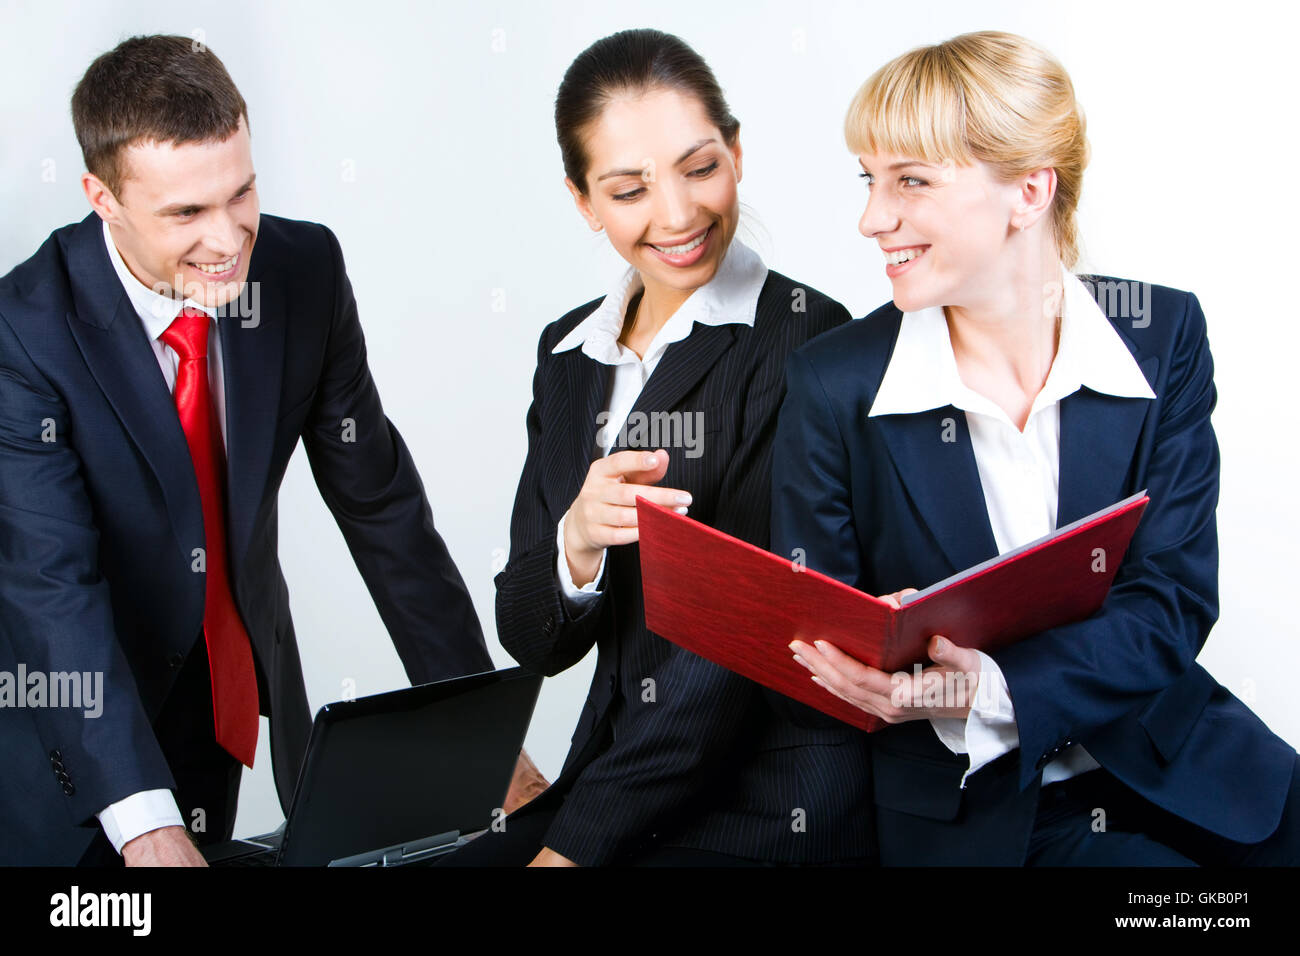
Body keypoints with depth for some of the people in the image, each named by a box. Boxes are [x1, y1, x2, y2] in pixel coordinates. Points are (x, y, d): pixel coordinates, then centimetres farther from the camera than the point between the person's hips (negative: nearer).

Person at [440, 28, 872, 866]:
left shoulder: (807, 341, -11)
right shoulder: (570, 352, 7)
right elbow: (533, 641, 3)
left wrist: (571, 844, -14)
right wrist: (577, 544, -19)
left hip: (774, 819, -5)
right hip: (611, 780, 5)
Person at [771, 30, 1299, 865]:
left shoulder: (1162, 336, -1)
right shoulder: (834, 386, -4)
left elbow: (1173, 600, -6)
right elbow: (813, 642, 0)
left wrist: (993, 693, -24)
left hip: (1160, 759, 4)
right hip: (970, 812, -3)